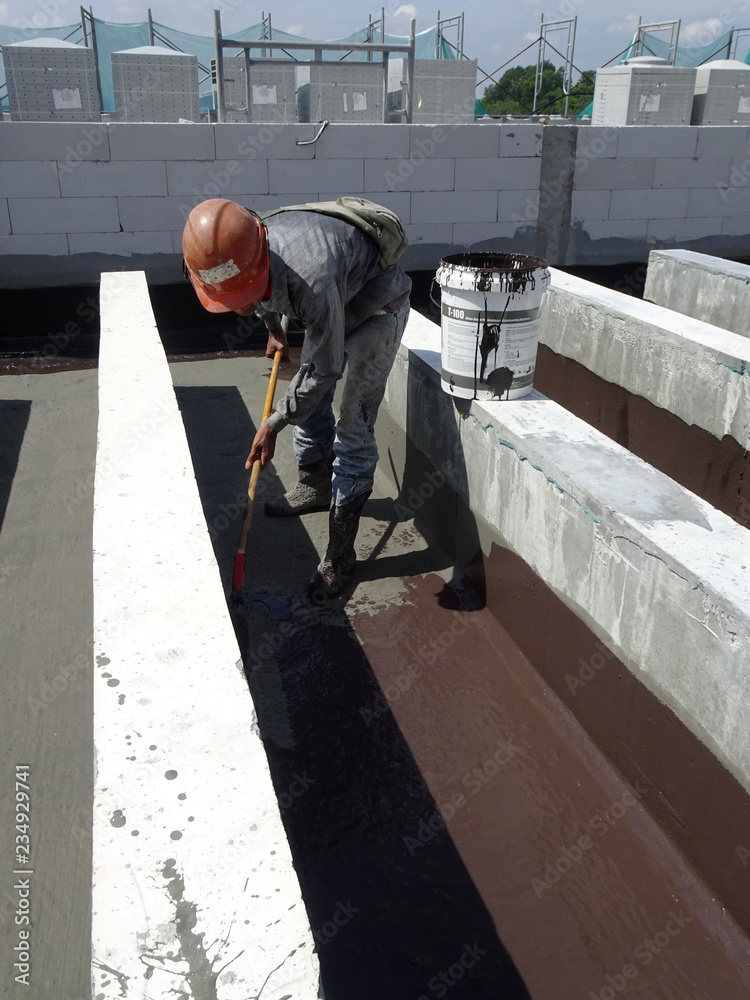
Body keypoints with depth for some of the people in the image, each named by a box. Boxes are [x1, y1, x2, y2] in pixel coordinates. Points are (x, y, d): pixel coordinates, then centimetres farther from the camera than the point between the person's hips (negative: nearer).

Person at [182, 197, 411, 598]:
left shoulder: (311, 283, -44)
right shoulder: (240, 262, -21)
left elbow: (325, 369, -30)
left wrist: (273, 423, -21)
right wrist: (273, 328, 24)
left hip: (377, 306, -7)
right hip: (335, 302, 8)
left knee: (353, 432, -10)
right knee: (310, 404, 18)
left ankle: (339, 554, -4)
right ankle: (314, 487, 44)